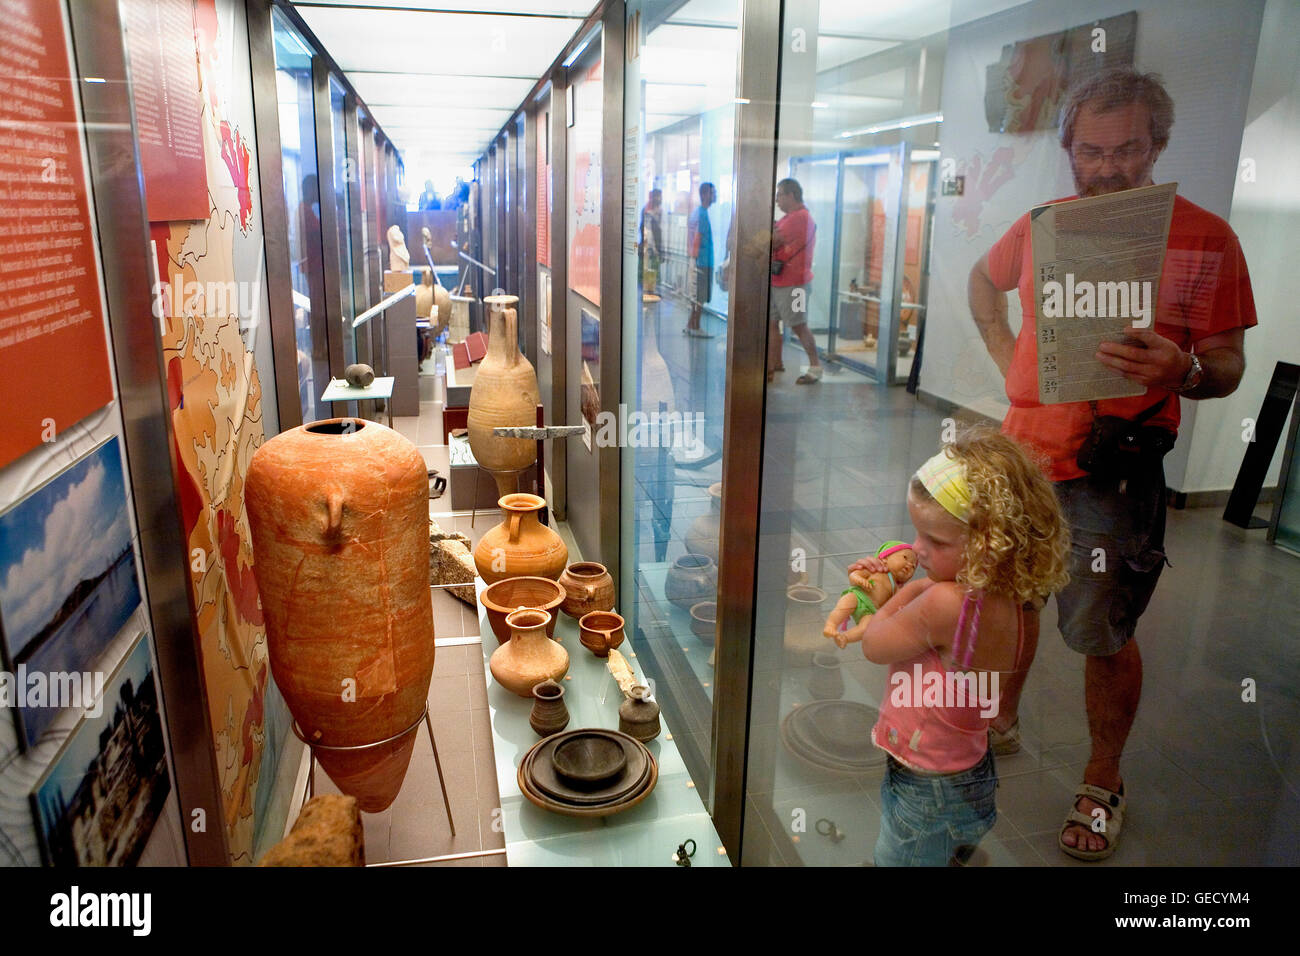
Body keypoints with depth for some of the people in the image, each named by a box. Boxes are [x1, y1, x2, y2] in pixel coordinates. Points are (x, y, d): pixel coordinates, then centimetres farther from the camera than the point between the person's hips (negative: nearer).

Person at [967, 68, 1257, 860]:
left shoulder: (1205, 238, -8)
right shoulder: (1041, 226, 3)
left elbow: (1228, 368, -6)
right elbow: (983, 282, 24)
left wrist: (1183, 371, -29)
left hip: (1116, 468, -4)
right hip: (1024, 447, 4)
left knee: (1106, 636, 3)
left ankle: (1104, 786, 25)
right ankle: (1005, 718, 42)